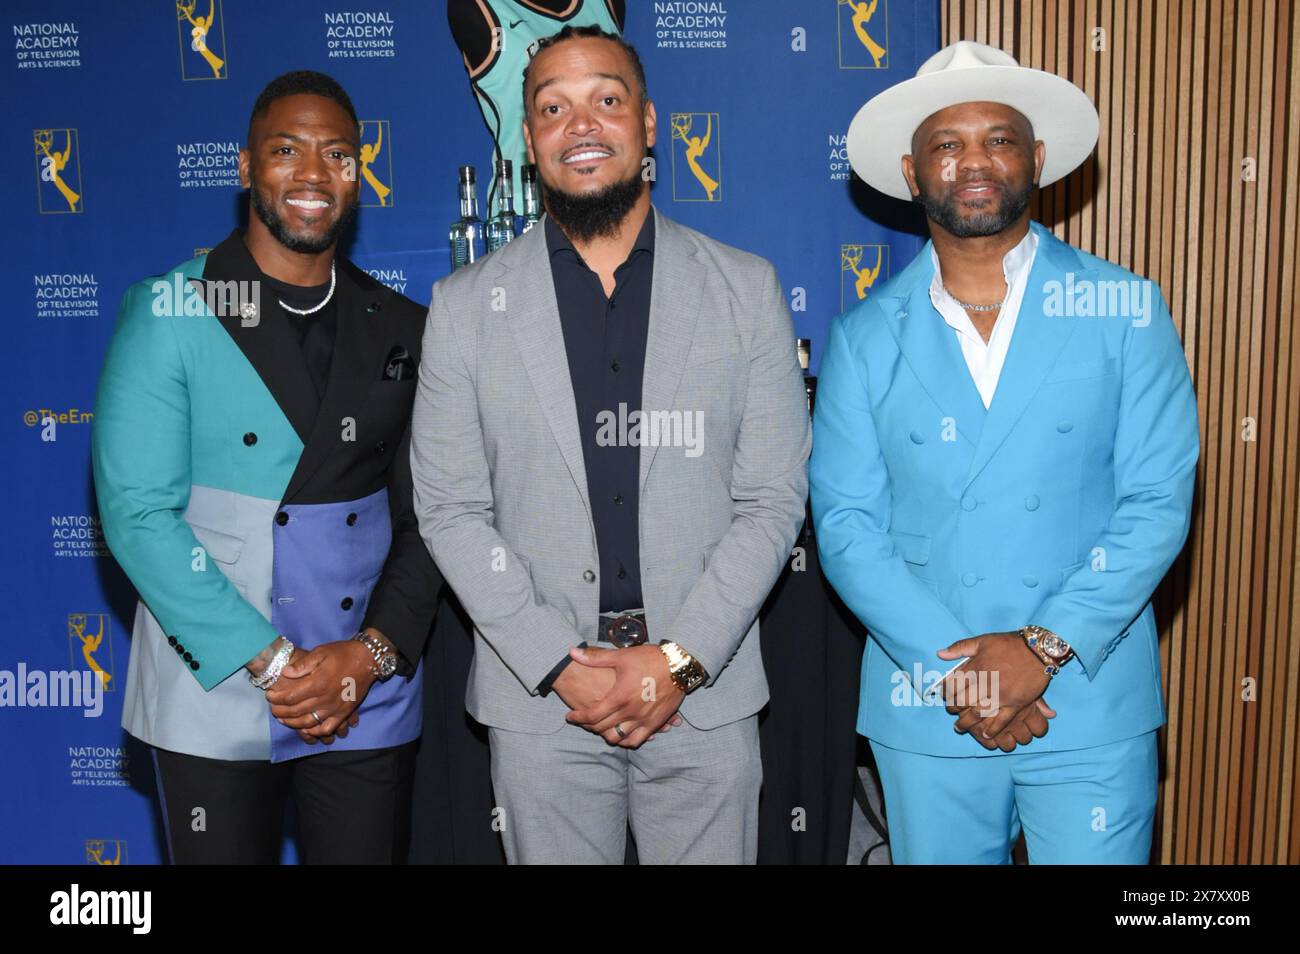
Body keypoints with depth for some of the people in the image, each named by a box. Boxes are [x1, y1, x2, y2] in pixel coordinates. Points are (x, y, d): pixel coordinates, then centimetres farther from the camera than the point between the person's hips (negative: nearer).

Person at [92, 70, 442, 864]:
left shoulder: (401, 330, 6)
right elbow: (138, 513, -9)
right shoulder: (168, 312, -3)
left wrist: (375, 650, -9)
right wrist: (272, 663, -14)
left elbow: (425, 519, 6)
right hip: (215, 696, -2)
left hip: (370, 702, 3)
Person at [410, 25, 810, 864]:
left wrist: (679, 660, -10)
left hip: (704, 692, 0)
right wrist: (559, 667, -9)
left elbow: (774, 500, -1)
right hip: (539, 700, 0)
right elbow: (450, 510, -1)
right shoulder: (466, 306, 1)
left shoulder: (747, 290, 1)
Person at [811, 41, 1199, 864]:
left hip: (1092, 705, -1)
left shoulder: (1125, 310, 0)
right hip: (925, 715, 1)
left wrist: (1046, 645, -14)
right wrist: (953, 665, -13)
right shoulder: (865, 338, 2)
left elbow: (1158, 501, -5)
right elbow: (845, 524, -3)